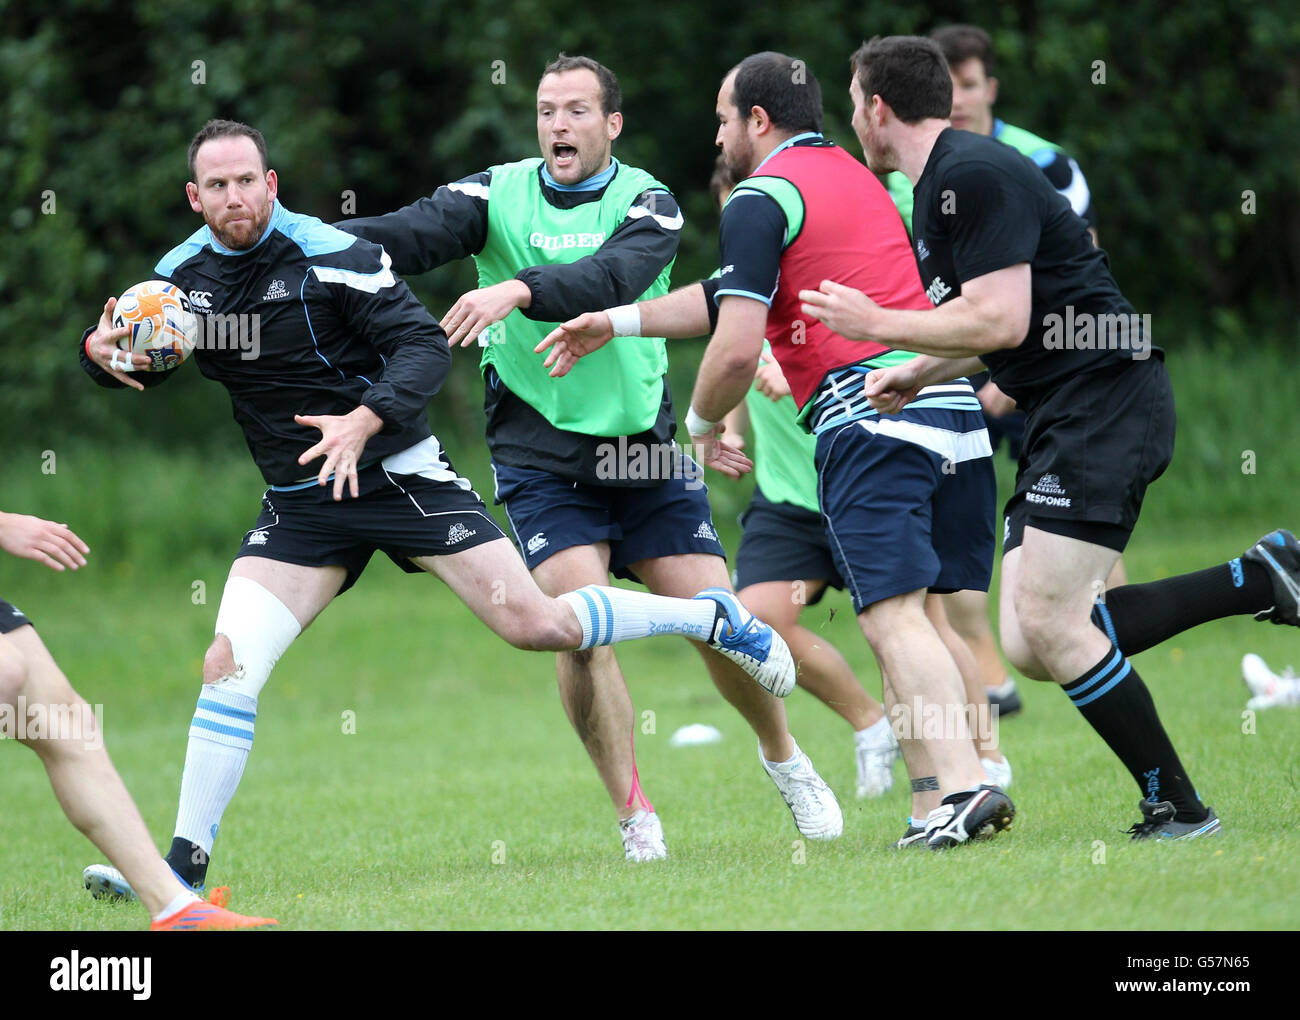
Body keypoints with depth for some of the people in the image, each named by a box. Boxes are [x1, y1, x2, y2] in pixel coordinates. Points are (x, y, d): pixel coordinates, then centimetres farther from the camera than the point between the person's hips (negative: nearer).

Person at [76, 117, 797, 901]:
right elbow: (135, 359, 14)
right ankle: (186, 865, -5)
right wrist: (103, 351, -10)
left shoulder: (332, 256, -15)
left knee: (536, 624, -6)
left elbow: (426, 344, -15)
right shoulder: (181, 275, 0)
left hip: (397, 476, -4)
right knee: (230, 662, -11)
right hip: (301, 505, 4)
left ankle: (714, 617, 16)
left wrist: (365, 421, -29)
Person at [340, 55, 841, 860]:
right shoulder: (500, 195, 0)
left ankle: (784, 757, 29)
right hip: (541, 455, 0)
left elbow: (613, 279, -25)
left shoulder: (647, 204, -4)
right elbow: (413, 235, -16)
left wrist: (519, 290, -42)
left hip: (644, 447, 1)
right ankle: (636, 815, -3)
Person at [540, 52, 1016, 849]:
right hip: (953, 414, 8)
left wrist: (702, 424, 9)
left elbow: (738, 346, -11)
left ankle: (959, 784, -27)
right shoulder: (856, 178, 26)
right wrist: (617, 322, 35)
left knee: (895, 618, -13)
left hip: (871, 420, -8)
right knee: (933, 618, 8)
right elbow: (741, 297, 33)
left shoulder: (763, 197, -1)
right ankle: (940, 799, 3)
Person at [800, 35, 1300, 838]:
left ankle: (1177, 808, -7)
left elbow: (1001, 321, -21)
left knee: (1050, 625, -15)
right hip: (1061, 420, 10)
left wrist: (878, 324, -13)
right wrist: (913, 374, 17)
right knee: (1030, 644, 0)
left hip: (1107, 400, -10)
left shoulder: (975, 176, -14)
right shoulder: (938, 189, 18)